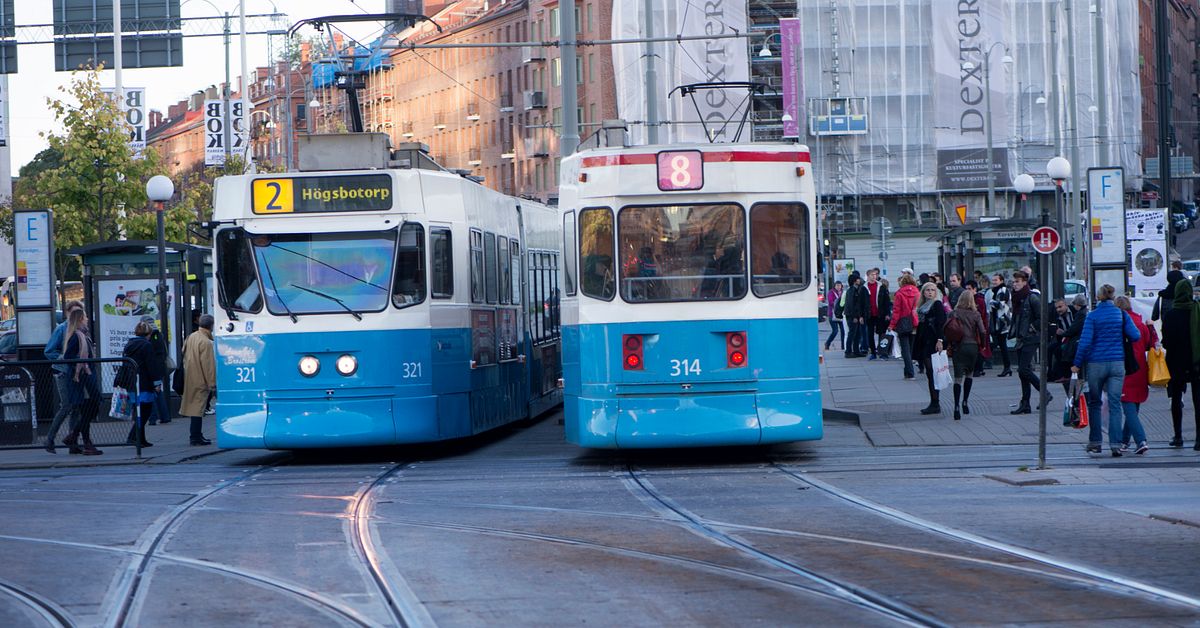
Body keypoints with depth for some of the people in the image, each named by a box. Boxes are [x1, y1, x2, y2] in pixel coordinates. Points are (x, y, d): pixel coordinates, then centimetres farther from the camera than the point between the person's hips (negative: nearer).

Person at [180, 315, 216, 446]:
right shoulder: (206, 342, -19)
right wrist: (212, 384, -14)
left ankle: (196, 435, 22)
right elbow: (209, 365, -19)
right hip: (200, 381, -8)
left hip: (189, 379, 8)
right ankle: (196, 438, -4)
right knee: (198, 407, -5)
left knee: (193, 405, 15)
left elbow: (184, 356, 16)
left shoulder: (190, 337, 8)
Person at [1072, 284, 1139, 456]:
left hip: (1096, 364, -1)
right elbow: (1135, 336, -5)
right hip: (1117, 364, 1)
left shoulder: (1092, 316, -6)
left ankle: (1095, 442, 16)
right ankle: (1116, 444, -10)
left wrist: (1077, 364, -2)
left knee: (1094, 404, 14)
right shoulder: (1122, 315, 1)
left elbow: (1085, 342, -10)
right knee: (1115, 405, 0)